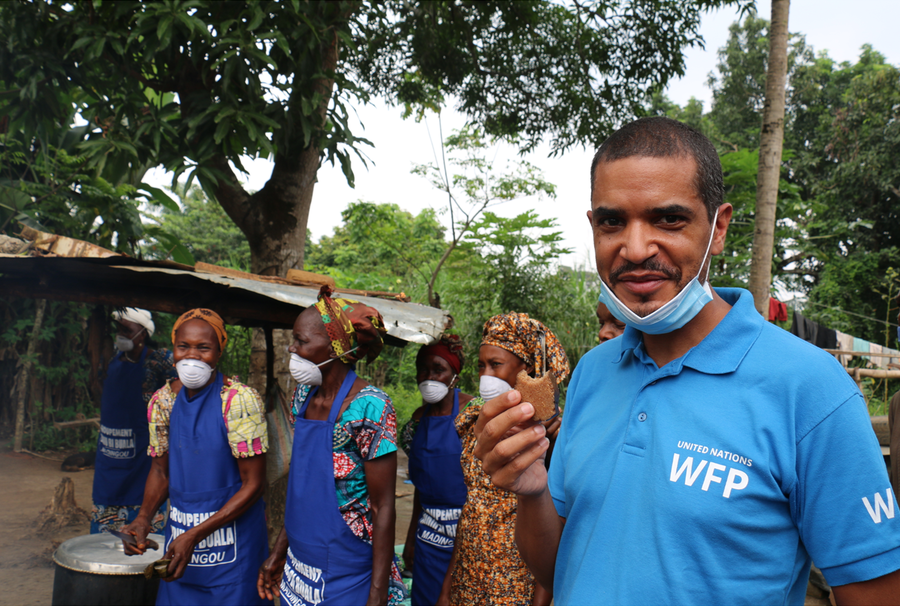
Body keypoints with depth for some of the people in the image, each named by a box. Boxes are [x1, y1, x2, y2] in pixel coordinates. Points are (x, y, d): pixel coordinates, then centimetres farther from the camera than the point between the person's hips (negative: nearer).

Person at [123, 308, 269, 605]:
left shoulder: (239, 400, -18)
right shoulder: (163, 400, 0)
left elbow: (254, 485, -16)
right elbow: (160, 470, 12)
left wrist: (194, 535, -18)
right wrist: (143, 518, -6)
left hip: (231, 544, -5)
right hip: (178, 537, 5)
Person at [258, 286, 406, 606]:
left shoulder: (368, 407, -21)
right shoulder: (304, 395, 1)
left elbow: (383, 508, -18)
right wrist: (279, 552, 12)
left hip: (347, 578, -6)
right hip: (299, 565, 7)